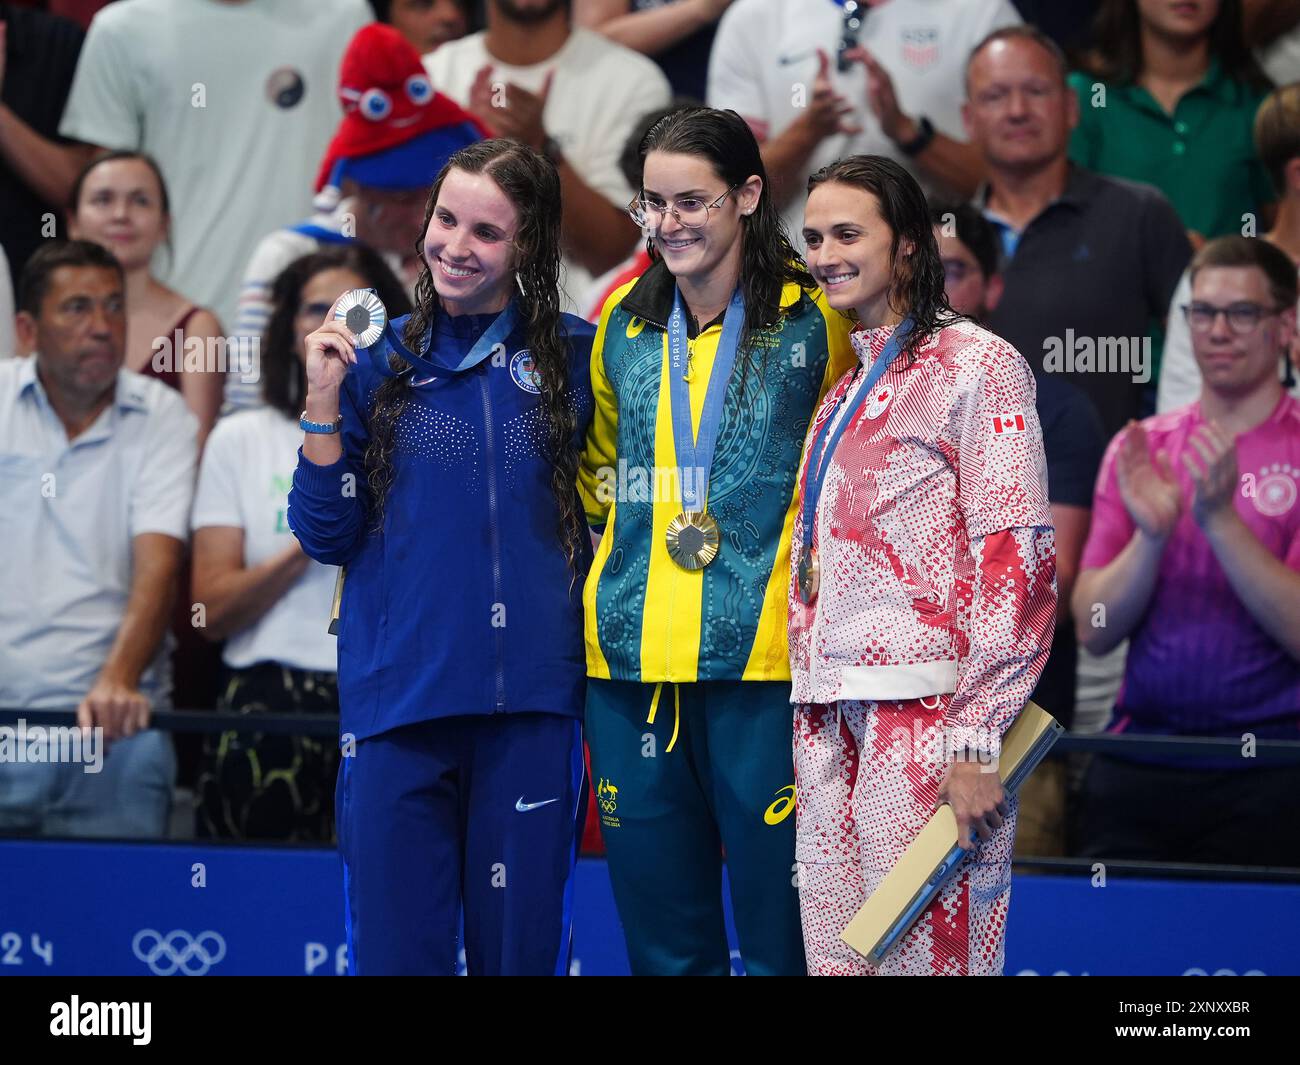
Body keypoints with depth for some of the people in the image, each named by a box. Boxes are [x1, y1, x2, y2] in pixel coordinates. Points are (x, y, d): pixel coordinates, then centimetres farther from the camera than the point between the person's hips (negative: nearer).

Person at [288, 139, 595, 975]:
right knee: (397, 945, 2)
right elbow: (326, 535, 5)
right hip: (398, 698, 1)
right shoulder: (382, 365, 7)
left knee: (522, 945, 4)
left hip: (531, 700, 0)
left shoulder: (575, 358, 5)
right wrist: (323, 400, -4)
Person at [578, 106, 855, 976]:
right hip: (632, 663, 5)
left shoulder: (815, 318, -2)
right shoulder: (623, 322, 12)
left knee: (778, 934, -3)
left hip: (763, 658, -5)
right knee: (663, 939, 10)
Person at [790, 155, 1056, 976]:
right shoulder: (843, 388, 19)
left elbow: (1018, 556, -11)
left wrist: (977, 739, -16)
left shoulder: (974, 366, -3)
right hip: (830, 721, 7)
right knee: (836, 957, 5)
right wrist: (809, 723, 16)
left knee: (922, 953, -9)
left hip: (924, 716, -7)